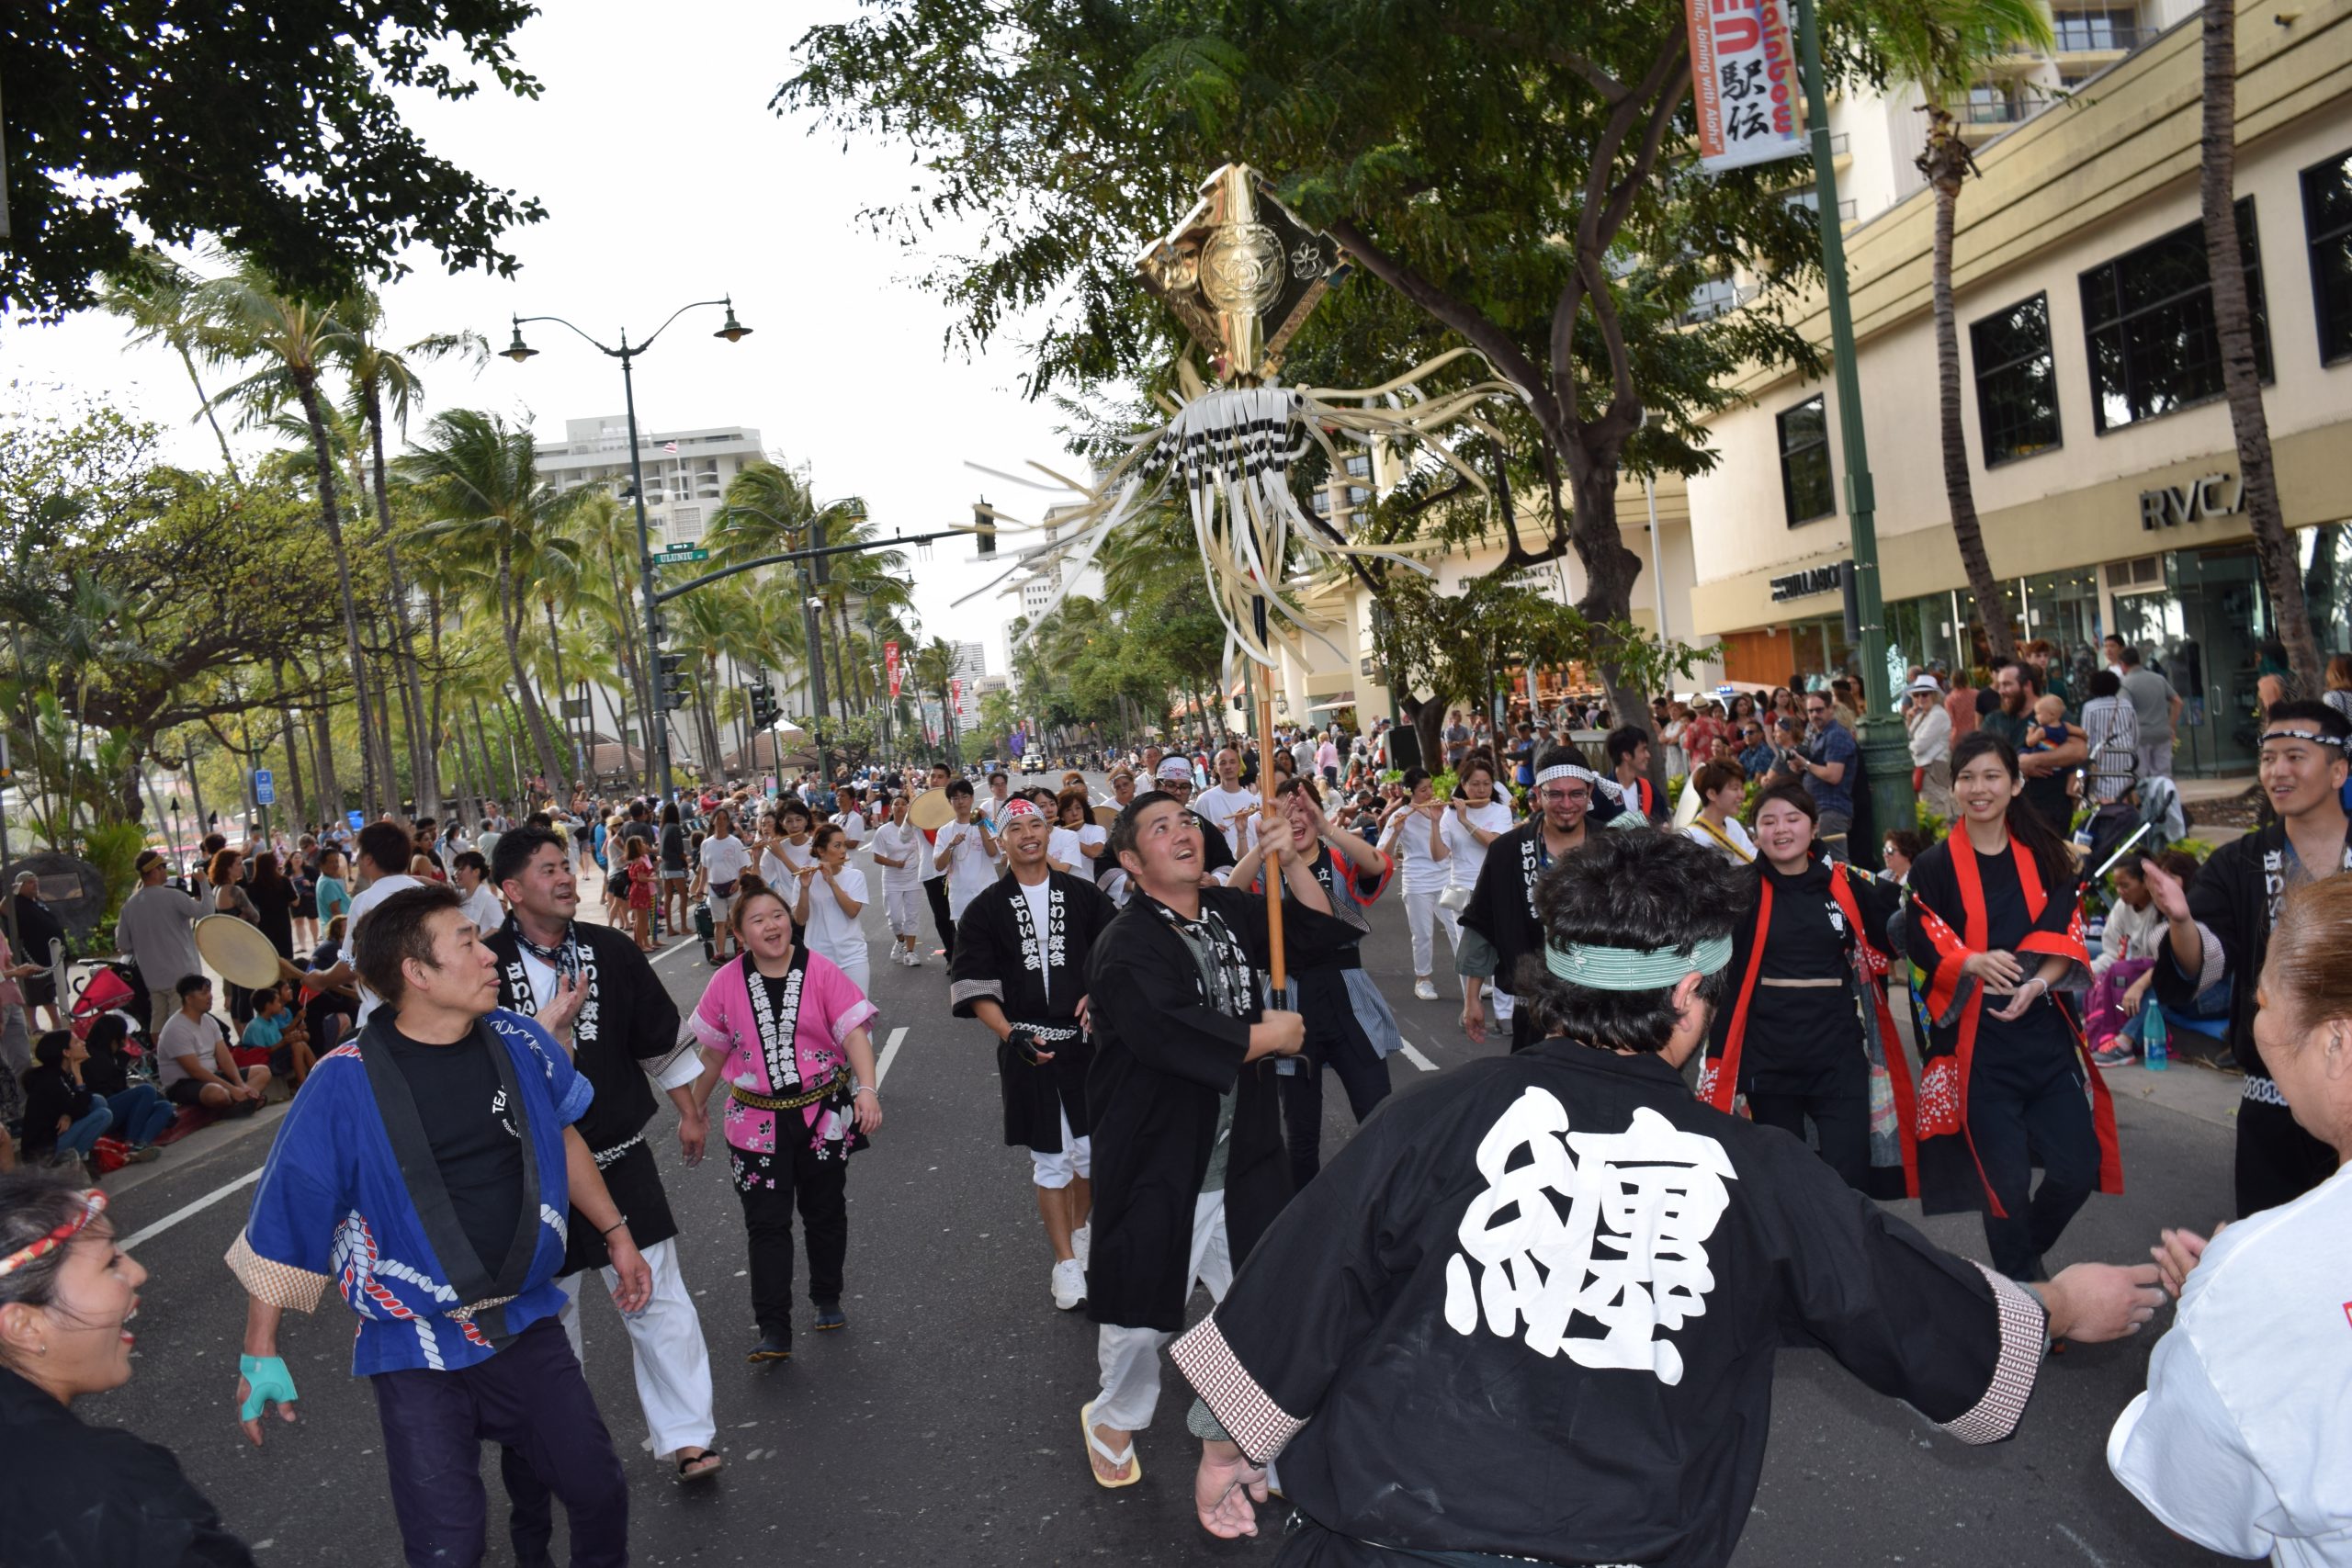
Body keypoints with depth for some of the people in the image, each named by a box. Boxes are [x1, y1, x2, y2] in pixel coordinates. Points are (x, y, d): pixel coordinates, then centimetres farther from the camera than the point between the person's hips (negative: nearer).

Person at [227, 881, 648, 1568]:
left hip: (526, 1325, 4)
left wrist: (616, 1235, 16)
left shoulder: (519, 1044, -5)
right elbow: (287, 1213, -8)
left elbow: (561, 1136, 12)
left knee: (598, 1491, 13)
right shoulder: (346, 1082, -16)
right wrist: (260, 1353, -3)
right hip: (416, 1350, -3)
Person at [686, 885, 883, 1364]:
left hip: (822, 1113, 0)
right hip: (757, 1121, 0)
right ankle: (774, 1333, -1)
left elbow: (854, 1033, -14)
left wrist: (867, 1089, -28)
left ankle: (827, 1301, 34)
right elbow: (712, 1053, 8)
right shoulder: (726, 983, -4)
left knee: (825, 1213, 15)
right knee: (766, 1224, -4)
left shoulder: (820, 971, -9)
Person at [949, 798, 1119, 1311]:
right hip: (1028, 1047, -1)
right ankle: (1065, 1264, 17)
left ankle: (1080, 1233, 35)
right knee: (1050, 1159, 4)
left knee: (1092, 1150, 8)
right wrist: (1011, 1034, -17)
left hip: (1087, 1038, 2)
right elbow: (973, 986, -4)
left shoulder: (1083, 895, 3)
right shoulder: (986, 908, 0)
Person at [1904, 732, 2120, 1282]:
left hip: (2044, 1029, 3)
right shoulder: (1933, 868, 1)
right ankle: (2022, 1287, 22)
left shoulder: (2046, 858, 8)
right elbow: (1922, 946, -6)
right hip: (1975, 1038, -3)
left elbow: (2067, 938, 2)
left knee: (2078, 1168, 2)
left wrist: (2037, 982, -17)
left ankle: (2024, 1252, 31)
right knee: (2006, 1180, 0)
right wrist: (1975, 961, -25)